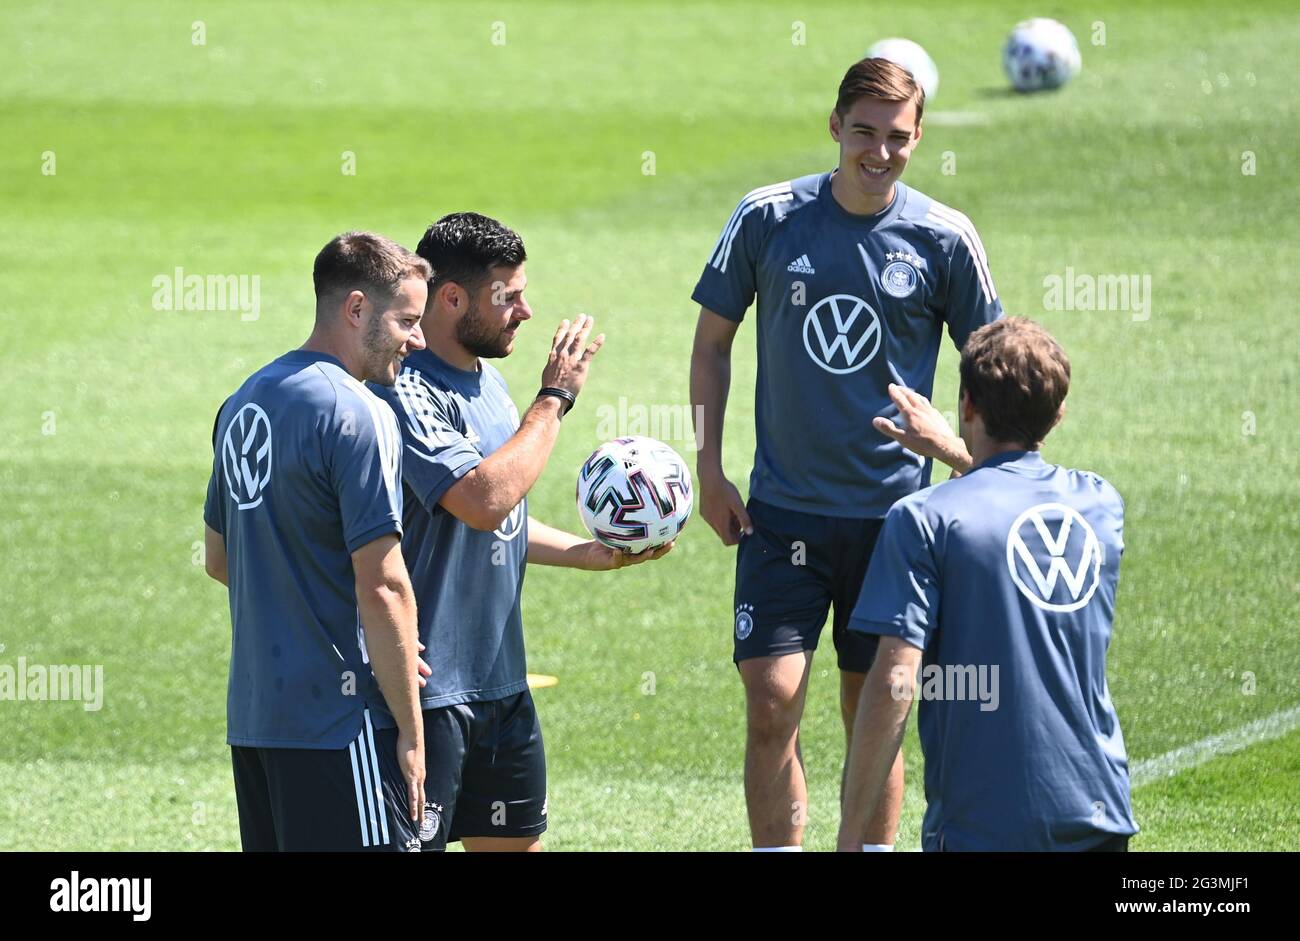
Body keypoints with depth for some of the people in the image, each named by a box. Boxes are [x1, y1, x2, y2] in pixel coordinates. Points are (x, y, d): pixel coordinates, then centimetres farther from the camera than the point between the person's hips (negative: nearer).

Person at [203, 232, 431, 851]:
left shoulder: (243, 403, 14)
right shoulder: (356, 415, -14)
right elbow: (383, 587, -18)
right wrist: (411, 731, -11)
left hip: (251, 711, 9)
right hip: (336, 719, -9)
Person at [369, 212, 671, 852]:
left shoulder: (487, 382, 13)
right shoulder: (408, 393, -18)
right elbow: (484, 500, -31)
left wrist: (589, 554, 10)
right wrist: (554, 399, -20)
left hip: (500, 678, 10)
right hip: (428, 687, -10)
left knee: (515, 841, 15)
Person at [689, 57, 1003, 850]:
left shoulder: (944, 238, -3)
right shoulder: (768, 218, -2)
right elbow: (712, 342, 8)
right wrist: (709, 472, 3)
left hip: (893, 513, 0)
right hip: (783, 510, 0)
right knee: (772, 704, -9)